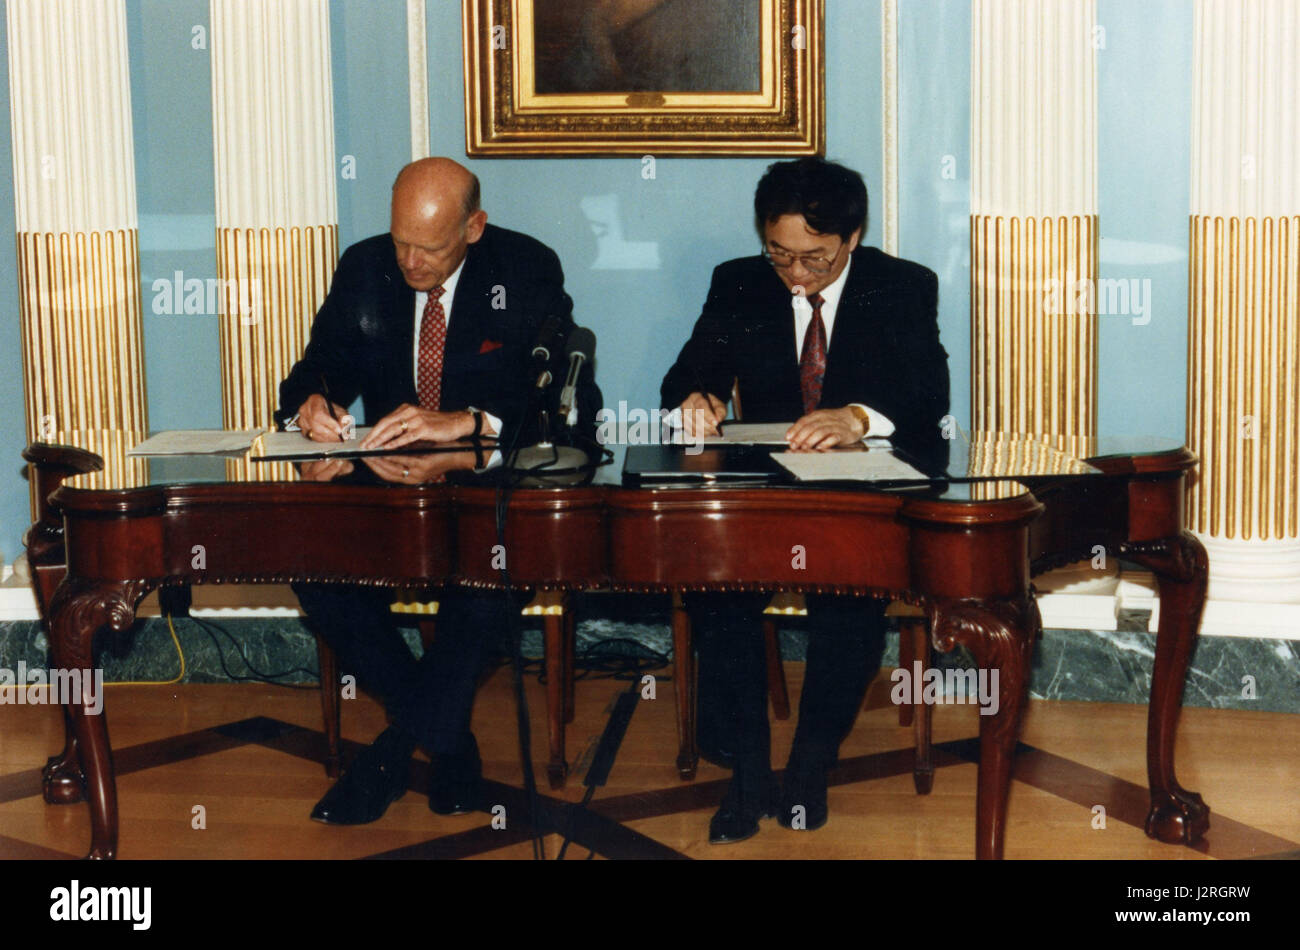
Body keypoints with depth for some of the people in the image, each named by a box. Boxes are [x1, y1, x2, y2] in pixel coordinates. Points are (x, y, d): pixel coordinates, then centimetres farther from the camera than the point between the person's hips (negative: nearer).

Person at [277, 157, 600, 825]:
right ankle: (448, 745, -6)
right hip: (389, 480, 4)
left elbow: (575, 398, -16)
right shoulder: (364, 269, 5)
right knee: (316, 570, -24)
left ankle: (397, 748, -9)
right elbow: (320, 365, 11)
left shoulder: (528, 273, -6)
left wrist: (466, 421, -32)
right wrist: (310, 402, -16)